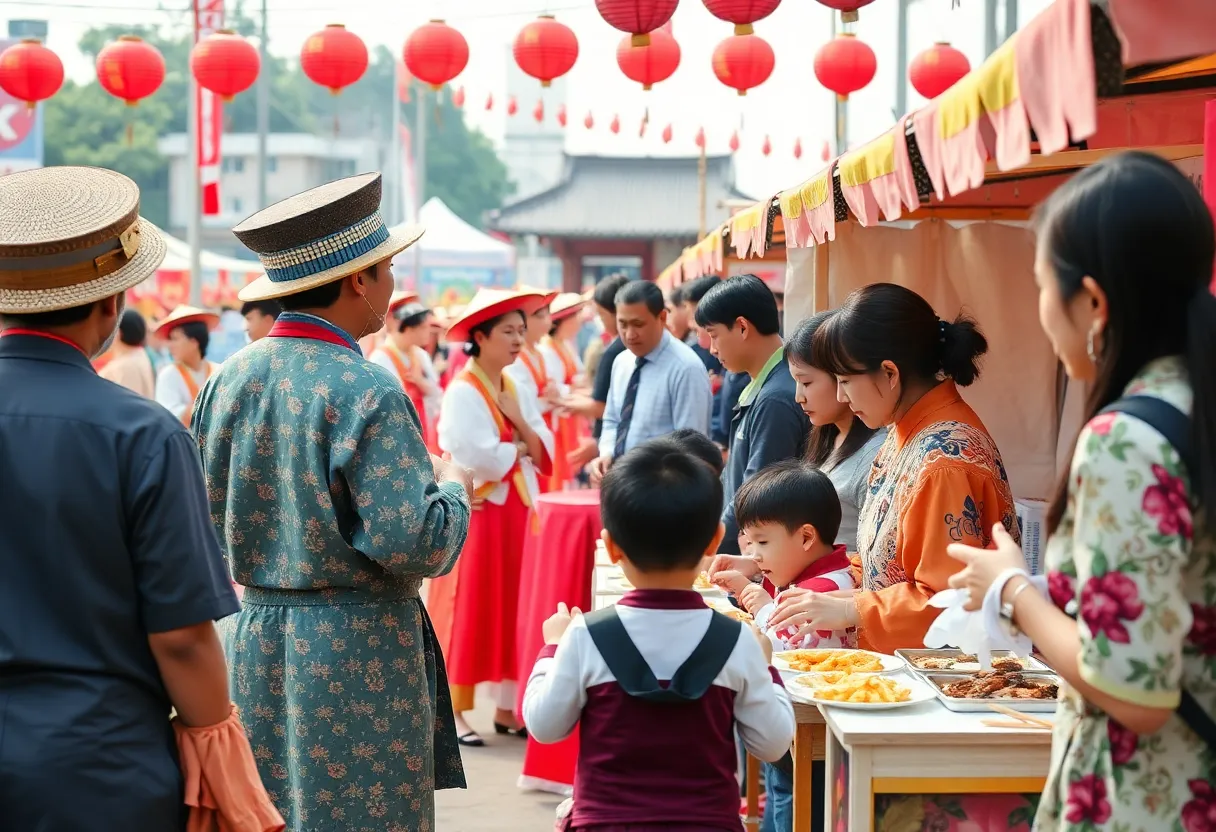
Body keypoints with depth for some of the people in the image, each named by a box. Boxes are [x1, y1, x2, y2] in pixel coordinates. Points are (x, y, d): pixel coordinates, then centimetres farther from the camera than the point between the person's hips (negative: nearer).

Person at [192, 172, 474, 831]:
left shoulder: (228, 380, 4)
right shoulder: (366, 392, -17)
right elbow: (415, 544, -20)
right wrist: (453, 488, -2)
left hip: (251, 641, 7)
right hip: (356, 654, -7)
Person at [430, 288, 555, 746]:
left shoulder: (517, 388, 11)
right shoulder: (462, 391, -12)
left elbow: (545, 453, 7)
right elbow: (478, 459, -22)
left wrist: (519, 422, -9)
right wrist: (521, 448, -6)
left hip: (518, 511, 7)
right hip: (476, 514, -7)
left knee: (514, 609, 9)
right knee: (469, 611, -3)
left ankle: (507, 708, 16)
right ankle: (454, 712, 3)